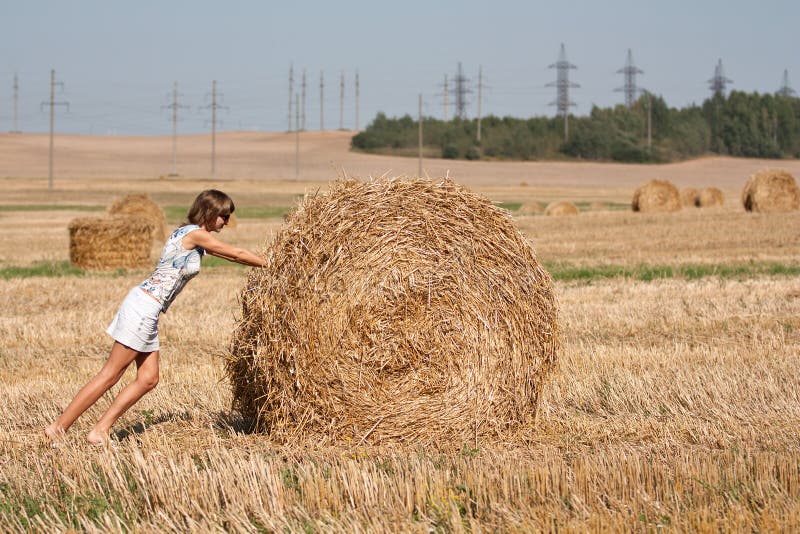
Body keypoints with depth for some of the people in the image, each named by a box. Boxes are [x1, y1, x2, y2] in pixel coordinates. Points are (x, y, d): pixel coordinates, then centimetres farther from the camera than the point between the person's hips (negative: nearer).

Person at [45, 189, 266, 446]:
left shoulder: (188, 233, 18)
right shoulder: (195, 233, -9)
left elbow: (231, 255, 25)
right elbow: (235, 254, -3)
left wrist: (263, 264, 25)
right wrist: (268, 264, 9)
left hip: (145, 307, 10)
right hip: (144, 306, -10)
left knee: (148, 378, 8)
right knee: (110, 375, -8)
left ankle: (100, 431, 7)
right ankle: (58, 428, -6)